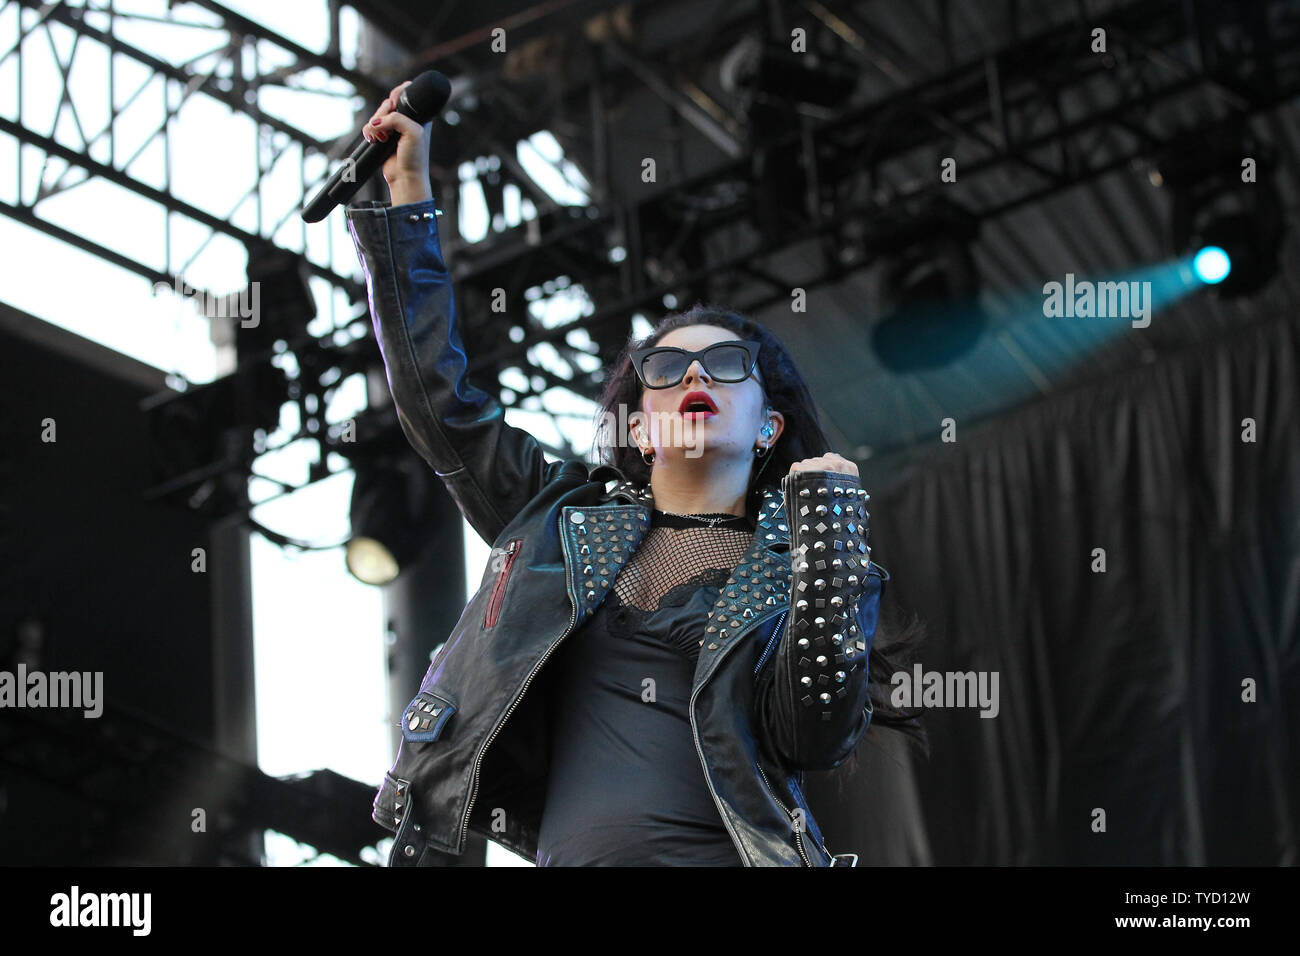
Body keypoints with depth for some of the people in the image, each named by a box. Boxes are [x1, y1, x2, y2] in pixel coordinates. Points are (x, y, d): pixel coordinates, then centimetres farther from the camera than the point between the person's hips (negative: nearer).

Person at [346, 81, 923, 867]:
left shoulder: (796, 559, 12)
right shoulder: (565, 515, 18)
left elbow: (816, 738, -3)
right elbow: (432, 386, 20)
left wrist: (828, 527, -8)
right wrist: (408, 186, 20)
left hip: (729, 849, -3)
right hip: (574, 848, 3)